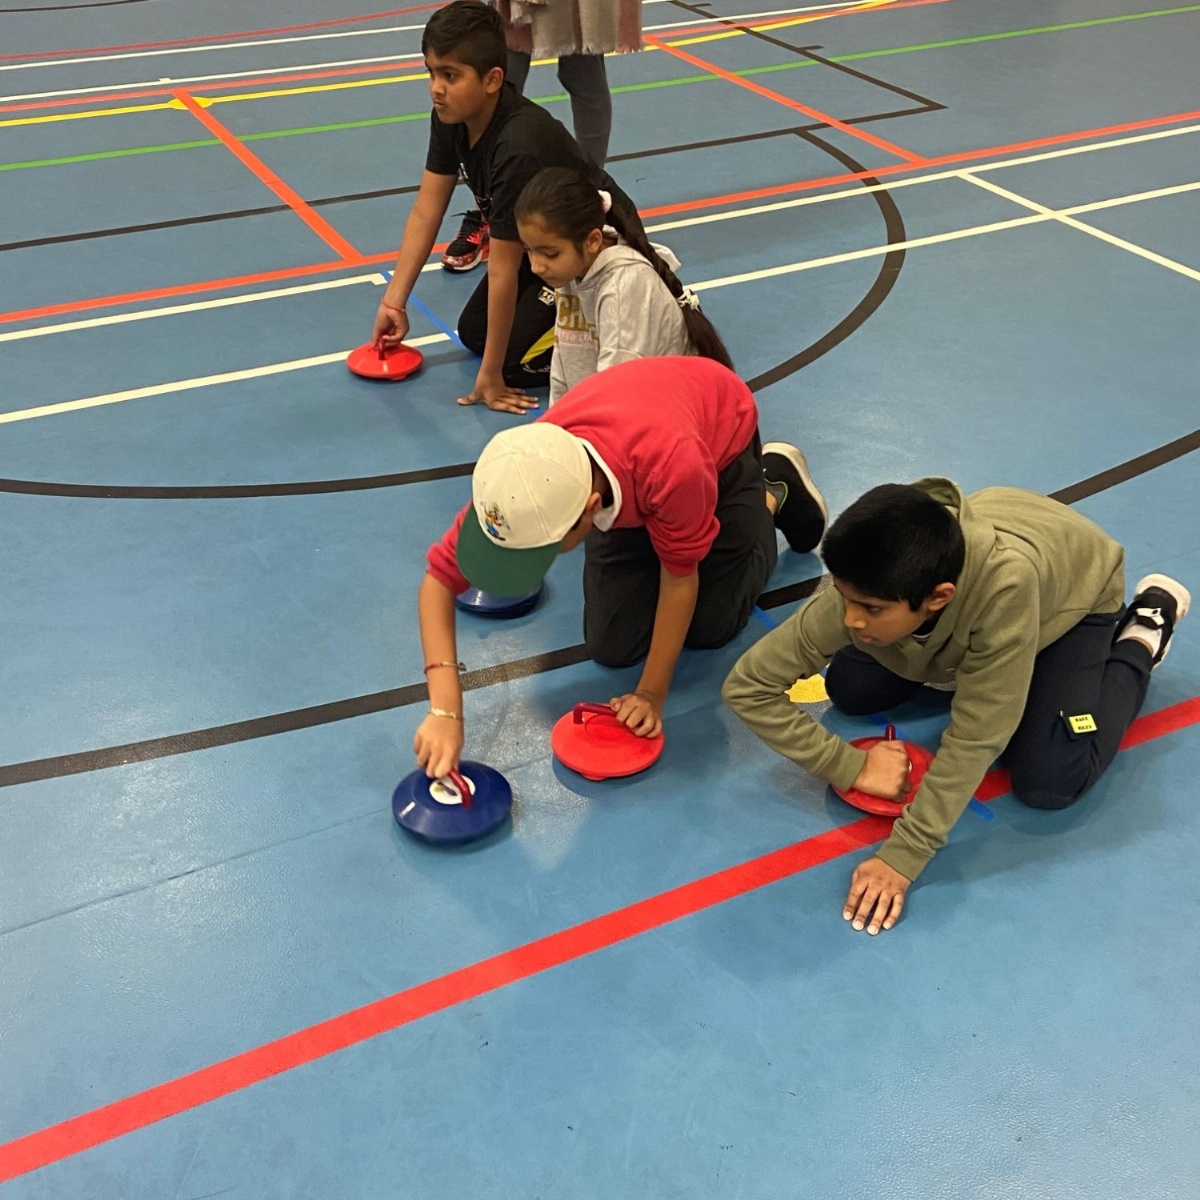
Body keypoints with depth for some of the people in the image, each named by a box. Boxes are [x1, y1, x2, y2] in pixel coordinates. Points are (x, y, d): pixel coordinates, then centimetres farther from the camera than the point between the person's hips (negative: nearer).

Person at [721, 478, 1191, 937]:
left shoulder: (1005, 584, -47)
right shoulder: (863, 591, -35)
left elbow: (975, 736, -37)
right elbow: (746, 687, -27)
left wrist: (903, 855, -34)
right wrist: (851, 767, -30)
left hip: (1074, 590, -3)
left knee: (1048, 783, -15)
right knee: (850, 691, -6)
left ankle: (1142, 636, 8)